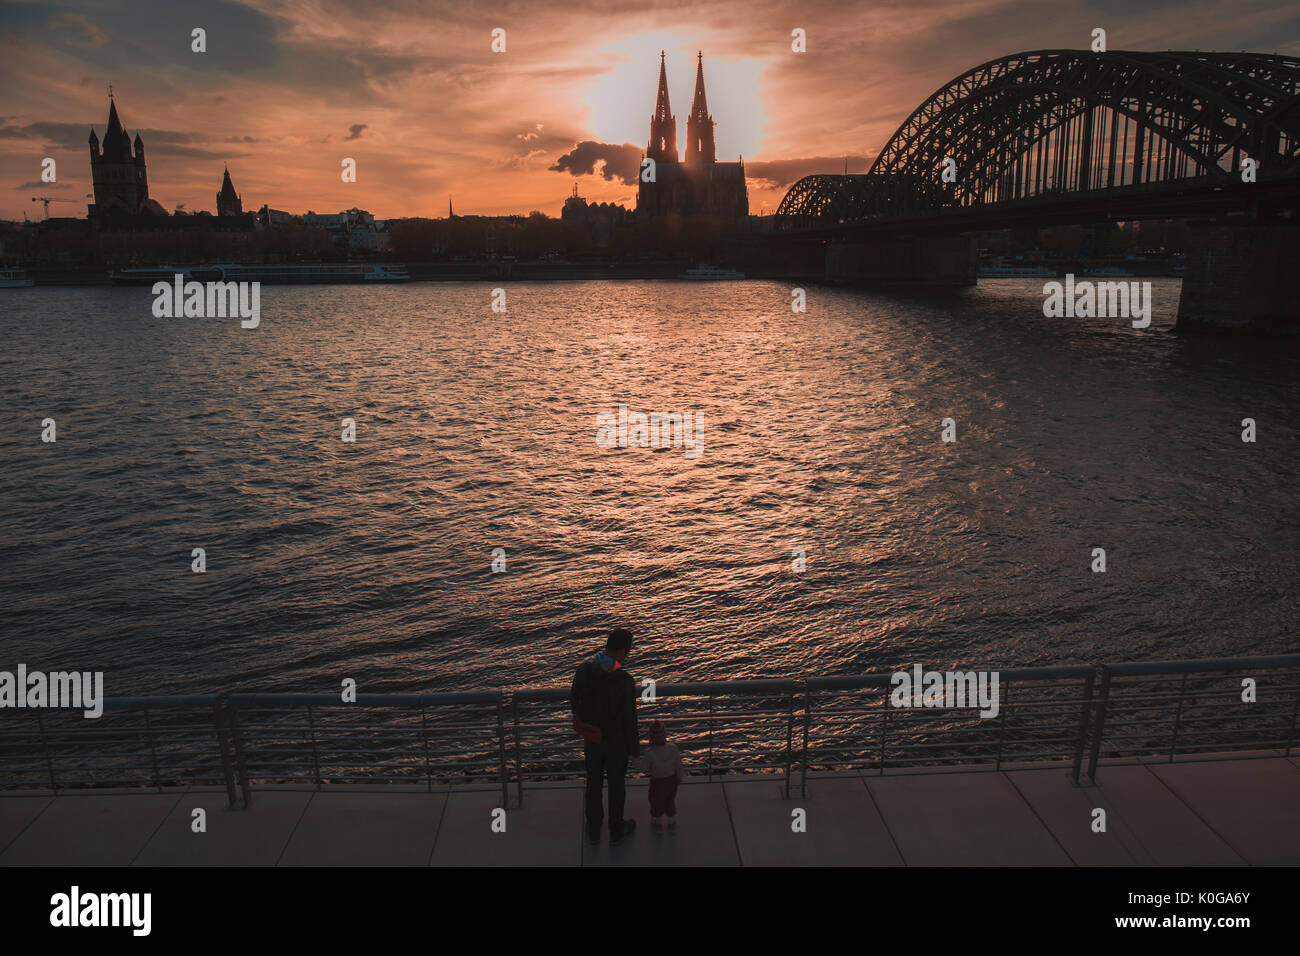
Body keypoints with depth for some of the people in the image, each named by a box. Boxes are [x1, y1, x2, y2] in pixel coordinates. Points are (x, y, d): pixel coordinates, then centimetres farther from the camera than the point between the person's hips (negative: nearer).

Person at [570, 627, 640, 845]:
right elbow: (629, 719, -20)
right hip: (616, 741, -4)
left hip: (591, 739, 4)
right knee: (616, 786, 18)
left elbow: (573, 701, 1)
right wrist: (635, 748, -5)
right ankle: (616, 831, 36)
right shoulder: (624, 681, -28)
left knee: (593, 783, 22)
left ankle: (593, 830, 39)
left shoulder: (584, 669, -13)